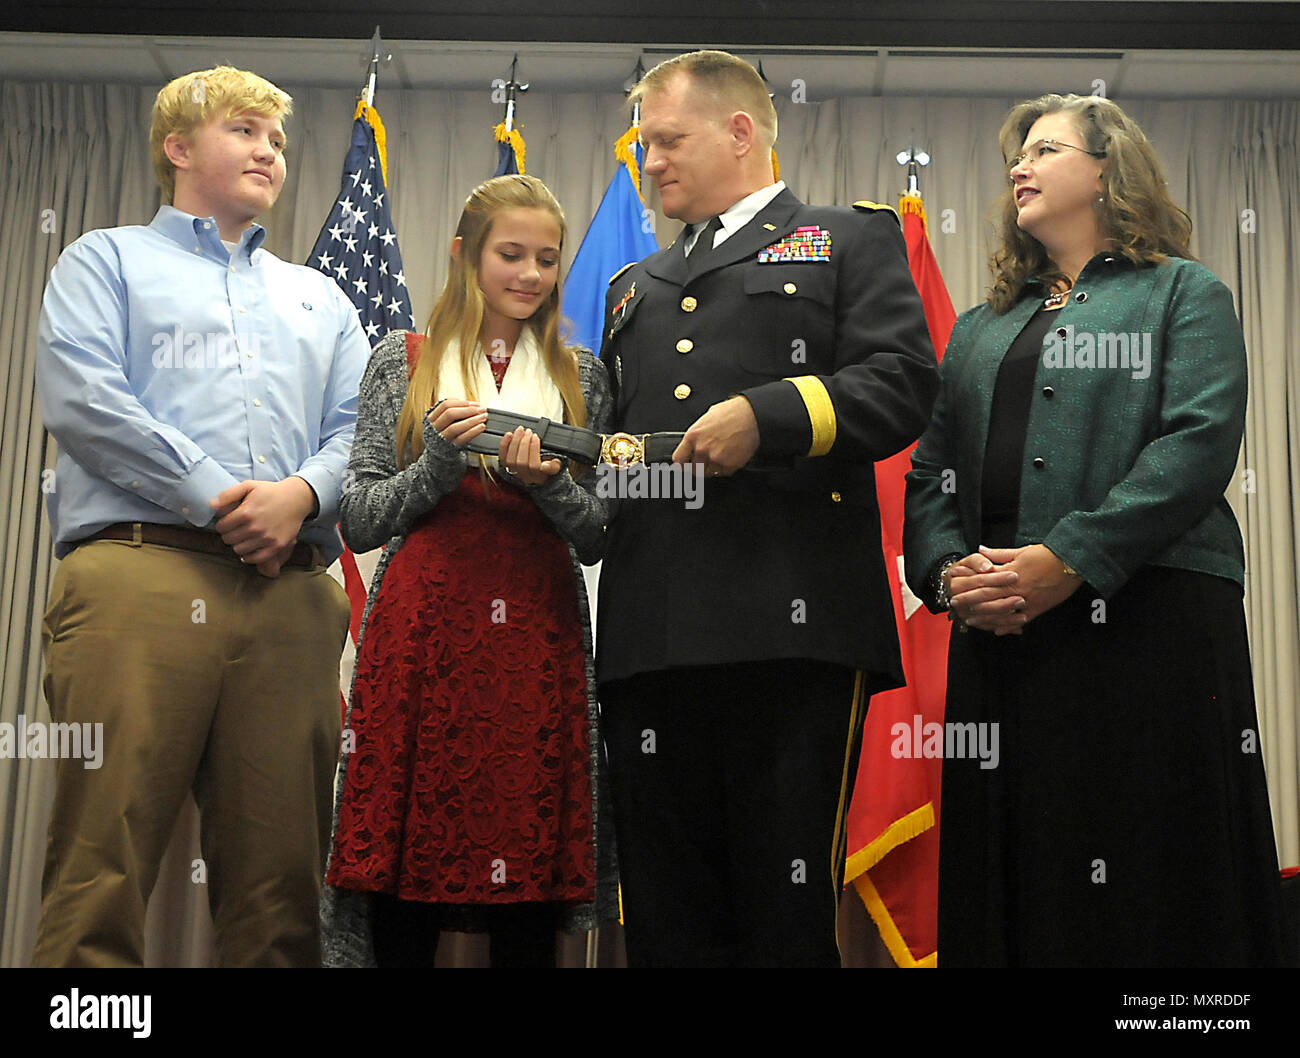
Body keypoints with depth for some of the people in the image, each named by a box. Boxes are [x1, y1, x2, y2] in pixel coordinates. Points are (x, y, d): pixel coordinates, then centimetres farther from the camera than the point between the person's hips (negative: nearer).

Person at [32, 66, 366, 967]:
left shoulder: (320, 300, 30)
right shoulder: (108, 261, 18)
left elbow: (356, 427, 17)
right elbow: (80, 395, 0)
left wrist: (303, 492, -6)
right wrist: (218, 497, -9)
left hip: (292, 591, 4)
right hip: (138, 577, -3)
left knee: (280, 874, 0)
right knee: (104, 857, -10)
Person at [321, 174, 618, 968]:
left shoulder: (581, 377, 14)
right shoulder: (404, 360, 10)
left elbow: (594, 540, 11)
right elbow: (360, 522, 5)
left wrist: (548, 481, -9)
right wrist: (442, 463, -11)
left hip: (539, 642, 2)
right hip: (424, 634, -1)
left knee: (531, 910, 1)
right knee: (405, 884, -2)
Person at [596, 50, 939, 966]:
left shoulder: (852, 240, 13)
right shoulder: (636, 287, 30)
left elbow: (904, 383, -2)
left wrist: (767, 415, -14)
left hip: (794, 625, -5)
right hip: (652, 637, 6)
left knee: (788, 914, -3)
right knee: (664, 916, 7)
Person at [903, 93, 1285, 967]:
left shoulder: (1182, 293, 8)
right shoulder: (980, 328, 23)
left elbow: (1200, 443, -8)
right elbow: (931, 474, 15)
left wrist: (1070, 560, -18)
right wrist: (949, 571, -6)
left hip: (1148, 619, -4)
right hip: (999, 633, 5)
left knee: (1148, 883, -3)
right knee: (1013, 878, 5)